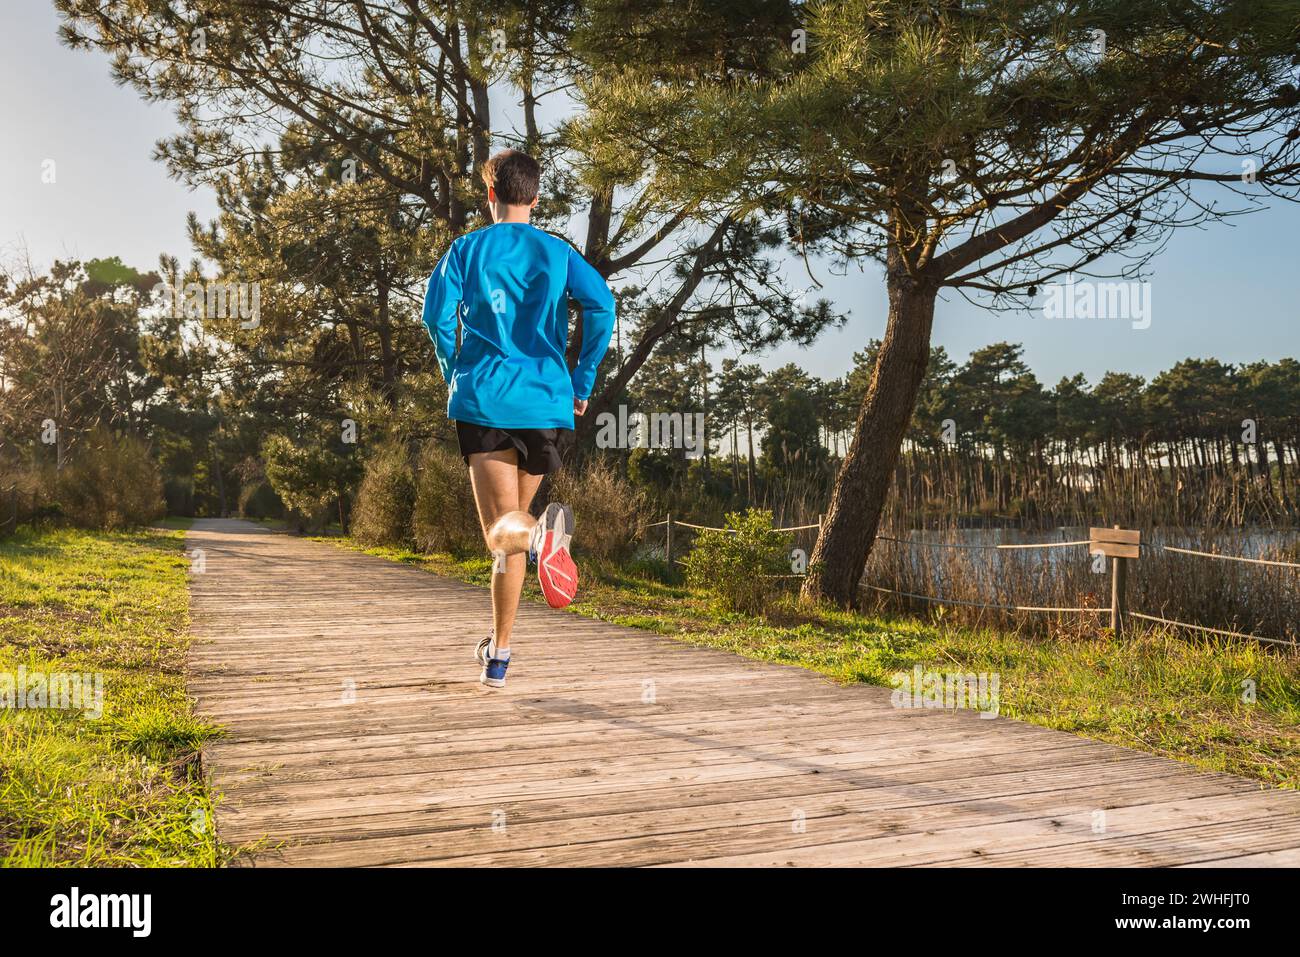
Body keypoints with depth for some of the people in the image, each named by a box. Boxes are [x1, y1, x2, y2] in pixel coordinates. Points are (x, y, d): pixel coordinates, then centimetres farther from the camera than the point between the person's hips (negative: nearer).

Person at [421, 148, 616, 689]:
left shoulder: (466, 250, 10)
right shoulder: (558, 252, 10)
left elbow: (437, 315, -5)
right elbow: (601, 305, -6)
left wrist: (455, 378, 9)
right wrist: (581, 384, 0)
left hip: (482, 400, -2)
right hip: (545, 404, 2)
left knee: (502, 533, -4)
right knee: (514, 525, 17)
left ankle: (541, 533, -42)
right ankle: (498, 654, 18)